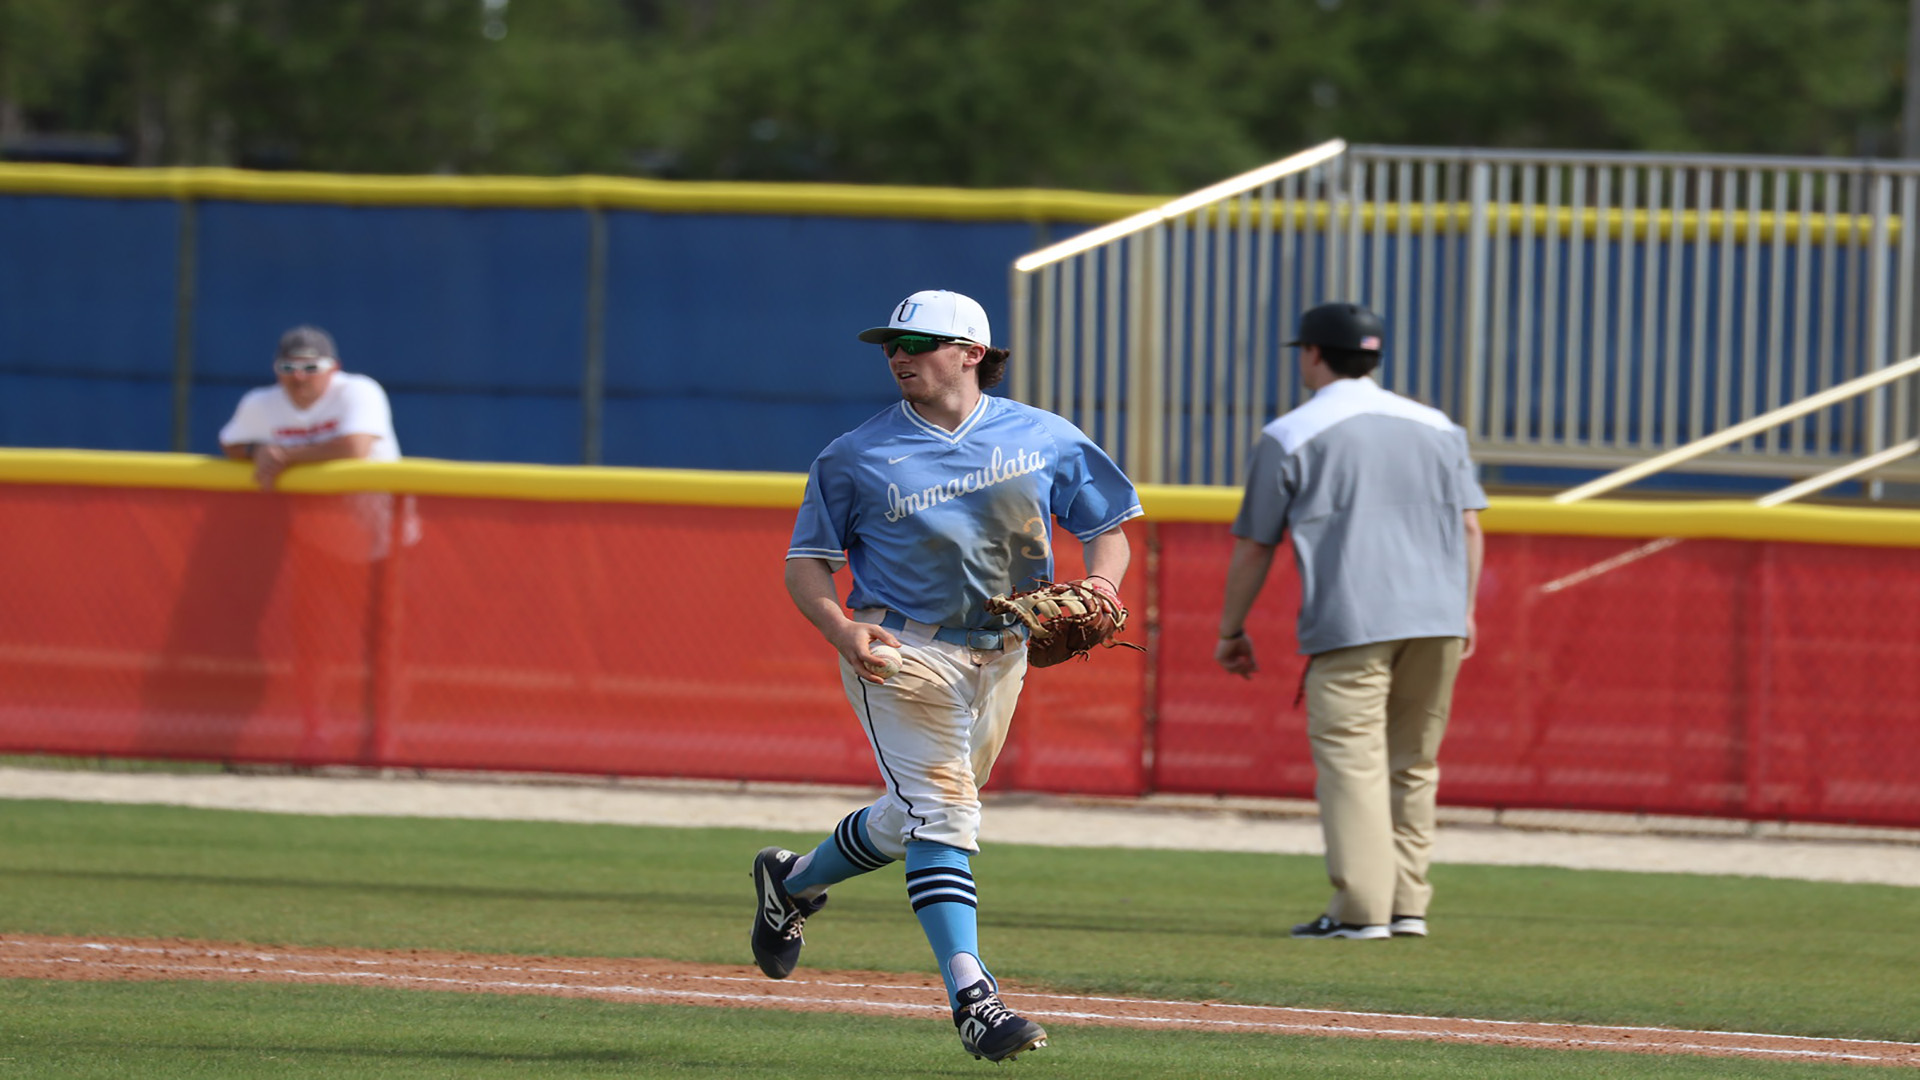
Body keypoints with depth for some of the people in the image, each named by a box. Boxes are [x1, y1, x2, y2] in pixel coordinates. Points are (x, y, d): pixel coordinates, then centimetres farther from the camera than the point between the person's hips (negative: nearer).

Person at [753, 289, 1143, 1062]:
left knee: (917, 816, 15)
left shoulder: (1044, 439, 5)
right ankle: (971, 997, -25)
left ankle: (792, 884, 40)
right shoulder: (857, 456, 0)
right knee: (939, 810, -18)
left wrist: (1100, 584, -13)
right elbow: (807, 561, 3)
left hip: (1001, 654, 4)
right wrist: (839, 627, -17)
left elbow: (1107, 526, 10)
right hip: (902, 651, -4)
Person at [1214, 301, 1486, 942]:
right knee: (1413, 763, 13)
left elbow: (1253, 546, 5)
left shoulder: (1290, 437, 3)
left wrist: (1231, 630, 14)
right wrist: (1465, 612, 18)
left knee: (1351, 759, -5)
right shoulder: (1438, 427, 15)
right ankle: (1407, 905, 12)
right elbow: (1470, 526, 12)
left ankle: (1362, 908, -13)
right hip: (1437, 621, 5)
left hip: (1351, 624, -5)